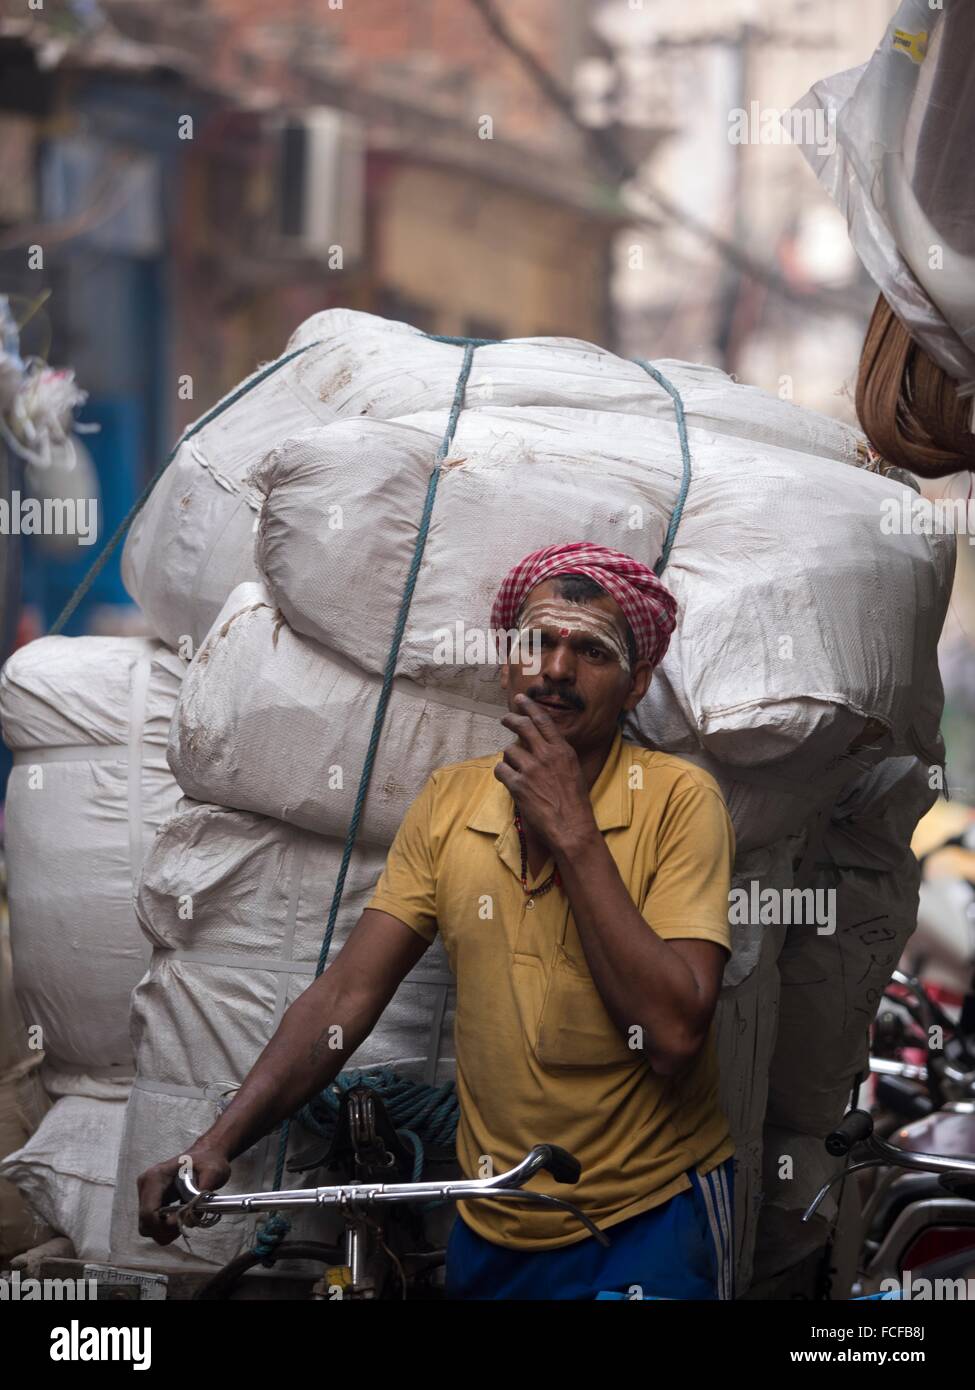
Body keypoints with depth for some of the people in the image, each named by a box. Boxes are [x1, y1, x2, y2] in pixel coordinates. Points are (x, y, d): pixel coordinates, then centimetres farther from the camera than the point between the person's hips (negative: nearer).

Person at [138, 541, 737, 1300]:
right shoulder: (450, 801, 2)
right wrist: (219, 1143, -15)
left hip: (650, 1220, -4)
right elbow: (346, 994, -2)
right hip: (491, 1229, 4)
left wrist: (571, 831, -23)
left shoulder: (679, 800, -12)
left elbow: (672, 1035, -23)